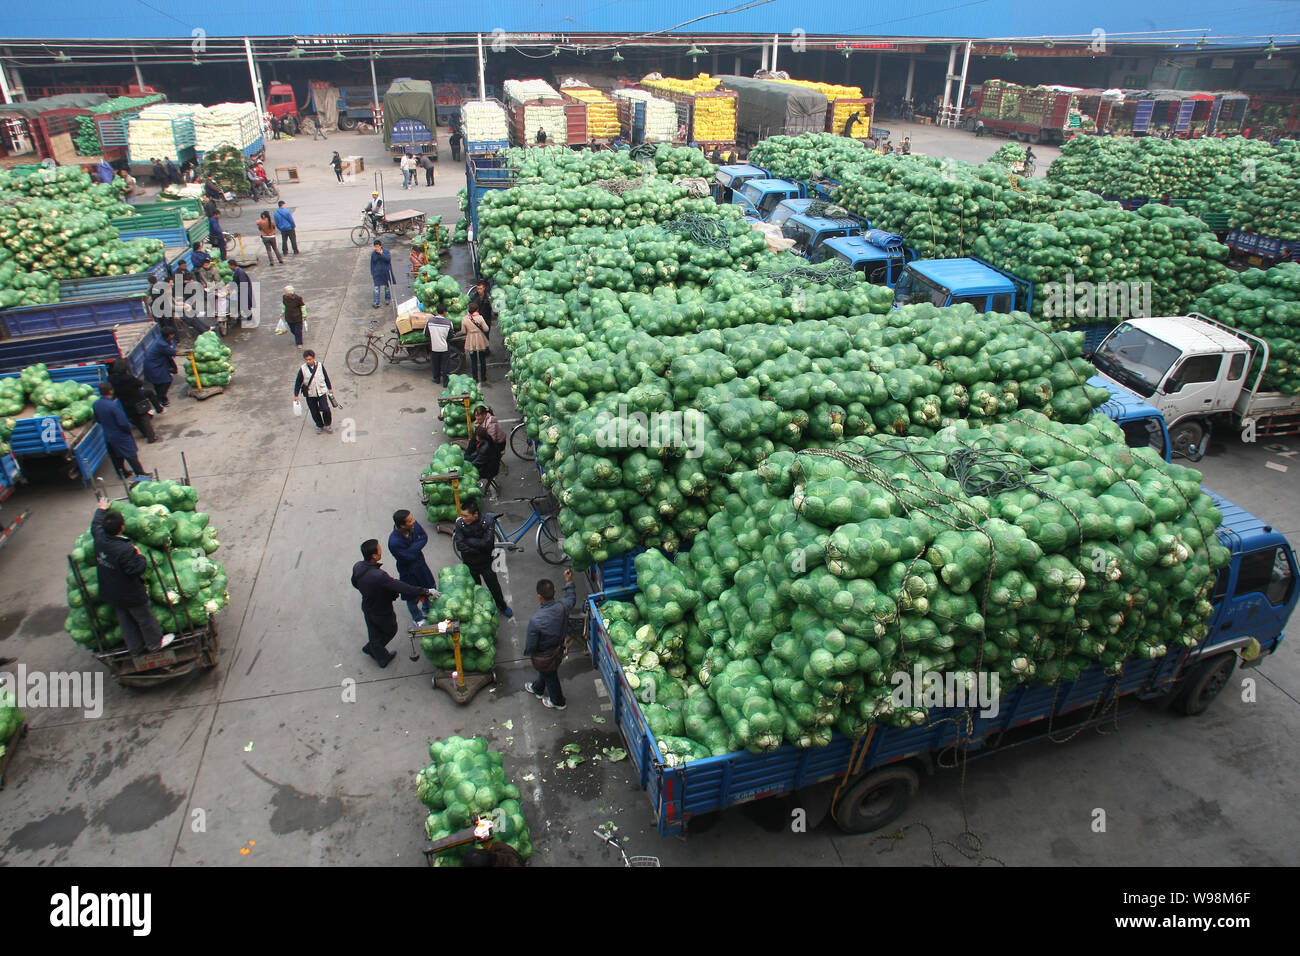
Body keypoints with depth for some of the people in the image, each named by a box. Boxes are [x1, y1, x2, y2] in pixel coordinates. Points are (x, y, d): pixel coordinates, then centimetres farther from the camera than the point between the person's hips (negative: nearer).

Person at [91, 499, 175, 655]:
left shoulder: (99, 539, -13)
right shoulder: (125, 550, -36)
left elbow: (96, 525, 10)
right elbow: (138, 569, -30)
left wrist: (101, 510, 25)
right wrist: (140, 556, -12)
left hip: (110, 594, 7)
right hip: (130, 595, -7)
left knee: (125, 620, 23)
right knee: (144, 617, 15)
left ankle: (135, 646, 37)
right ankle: (155, 642, 34)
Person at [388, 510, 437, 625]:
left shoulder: (414, 525, -22)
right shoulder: (394, 542, -38)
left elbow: (424, 537, -8)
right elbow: (409, 556, -31)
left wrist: (414, 547, -23)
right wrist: (418, 545, -23)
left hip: (421, 563, 6)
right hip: (408, 571, -6)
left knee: (430, 588, 26)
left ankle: (427, 611, 55)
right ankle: (418, 618, 47)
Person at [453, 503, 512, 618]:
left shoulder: (486, 523, -21)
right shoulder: (460, 524, -16)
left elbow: (488, 544, -32)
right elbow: (460, 546, -23)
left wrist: (469, 540, -26)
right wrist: (479, 547, -25)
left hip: (485, 563, -1)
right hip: (469, 564, 1)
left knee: (494, 586, 14)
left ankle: (502, 606, 39)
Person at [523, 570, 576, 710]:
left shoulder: (535, 621, -41)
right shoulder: (563, 607, -28)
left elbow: (530, 648, -26)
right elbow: (572, 599, 0)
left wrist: (526, 650, -3)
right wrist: (569, 582, 11)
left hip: (544, 656, -5)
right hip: (559, 649, 5)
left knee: (550, 677, 25)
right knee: (544, 672, 34)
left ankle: (558, 702, 50)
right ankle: (537, 689, 62)